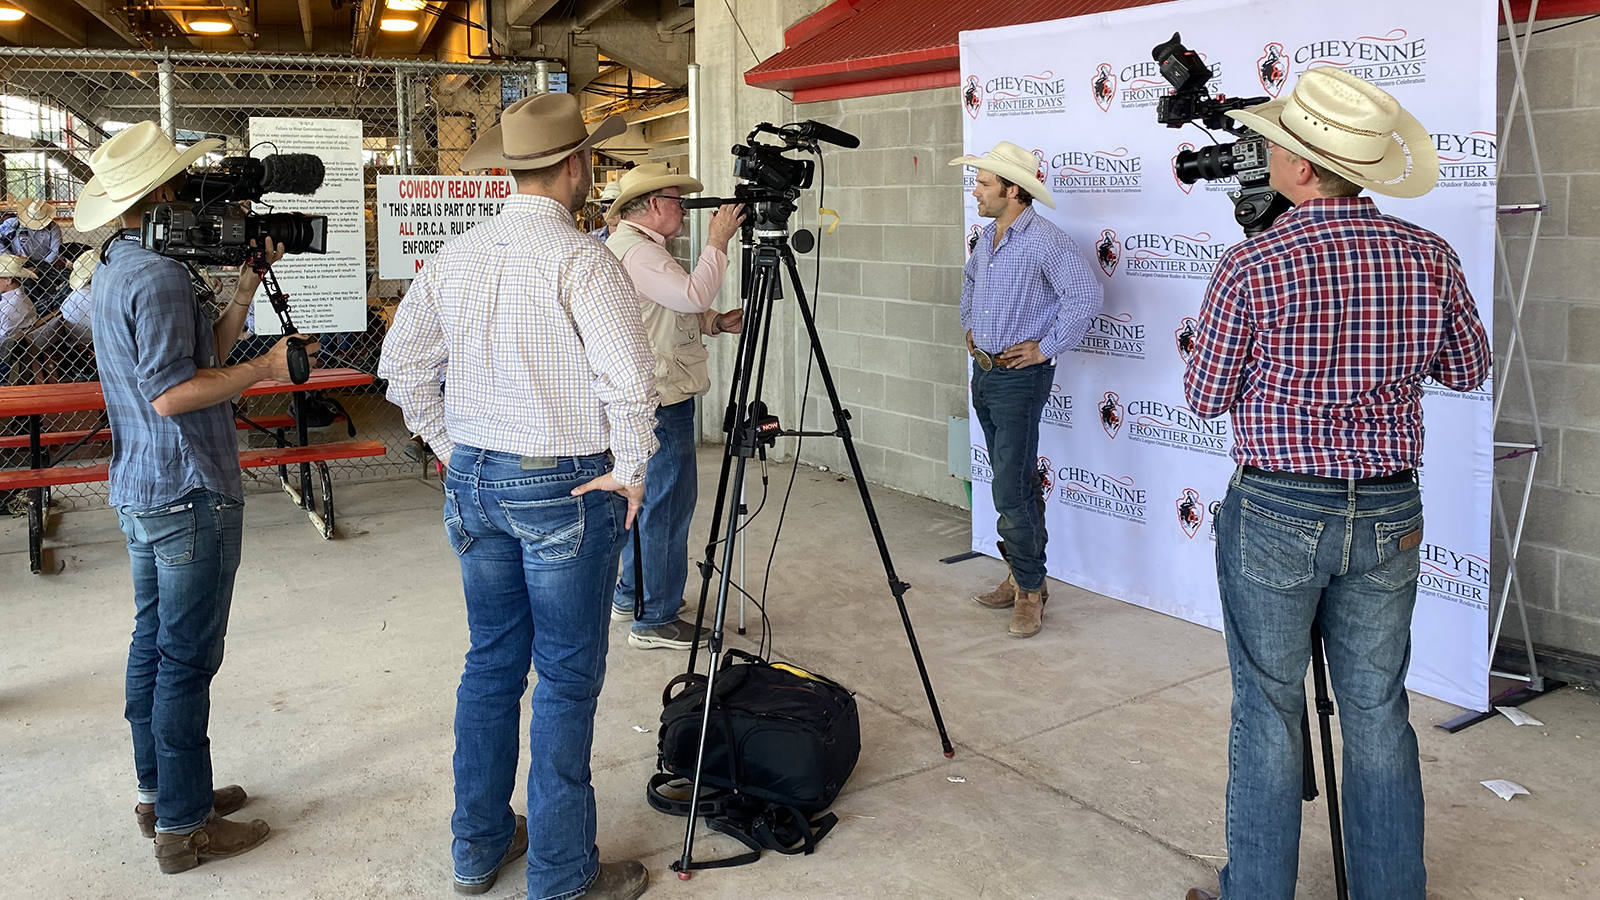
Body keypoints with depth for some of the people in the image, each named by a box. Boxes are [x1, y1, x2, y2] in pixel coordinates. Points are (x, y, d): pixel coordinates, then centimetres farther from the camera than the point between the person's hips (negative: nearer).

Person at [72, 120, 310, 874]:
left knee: (154, 642, 17)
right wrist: (265, 370, -16)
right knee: (186, 657, -3)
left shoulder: (116, 267, 14)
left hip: (140, 490, 10)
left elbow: (202, 355, 11)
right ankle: (183, 824, 6)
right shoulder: (158, 275, -18)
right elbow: (173, 392, -24)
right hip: (189, 494, -10)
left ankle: (160, 790, 30)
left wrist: (245, 284, 9)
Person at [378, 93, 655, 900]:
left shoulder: (454, 257, 6)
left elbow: (401, 365, 11)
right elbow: (628, 377, -24)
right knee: (567, 675, 3)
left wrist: (451, 449, 15)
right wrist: (630, 470, -11)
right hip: (566, 485, -7)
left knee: (491, 661, 17)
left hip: (475, 480, 7)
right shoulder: (580, 258, -15)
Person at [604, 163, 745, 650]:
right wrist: (718, 242, -19)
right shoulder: (636, 250, -17)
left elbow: (681, 313, 22)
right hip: (661, 401, -11)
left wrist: (717, 322, 6)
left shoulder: (637, 244, 19)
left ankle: (630, 596, 32)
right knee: (667, 506, -5)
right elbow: (692, 295, -29)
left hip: (654, 399, 11)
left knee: (652, 501, 20)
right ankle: (655, 620, 3)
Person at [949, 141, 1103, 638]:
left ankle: (1030, 588, 3)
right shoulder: (987, 237, 10)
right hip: (984, 372, 9)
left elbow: (1087, 296, -23)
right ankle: (1022, 576, 25)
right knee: (1011, 481, 15)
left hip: (1020, 378, -9)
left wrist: (1046, 347, -18)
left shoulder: (1046, 241, -17)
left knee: (1012, 489, -9)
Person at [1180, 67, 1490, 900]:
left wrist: (1200, 350, 14)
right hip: (1388, 516, 4)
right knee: (1377, 713, 16)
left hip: (1275, 515, -4)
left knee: (1267, 714, 9)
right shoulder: (1429, 258, -3)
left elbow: (1207, 398, -5)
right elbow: (1467, 370, 12)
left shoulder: (1251, 267, -15)